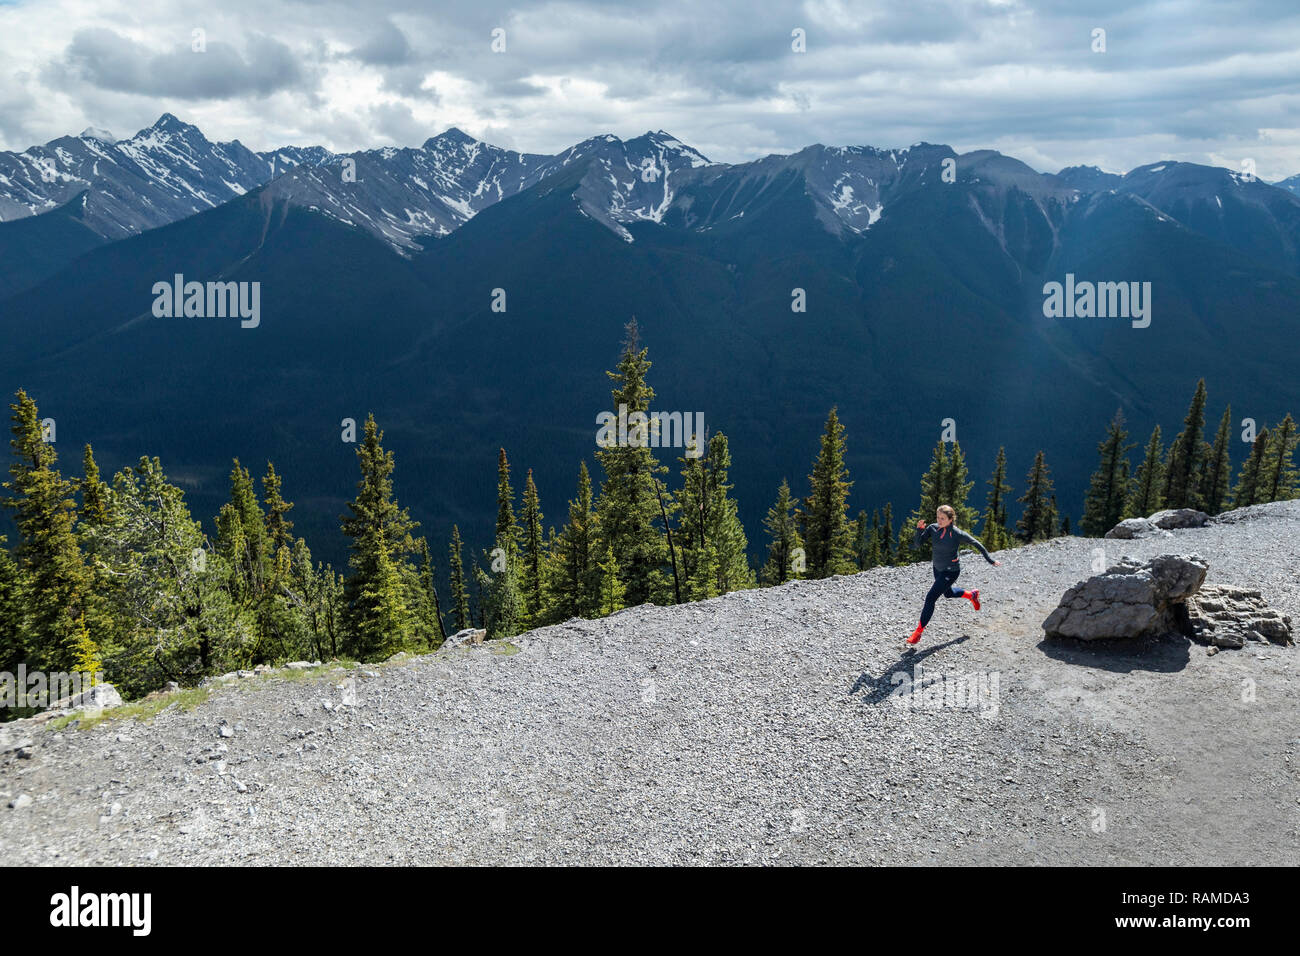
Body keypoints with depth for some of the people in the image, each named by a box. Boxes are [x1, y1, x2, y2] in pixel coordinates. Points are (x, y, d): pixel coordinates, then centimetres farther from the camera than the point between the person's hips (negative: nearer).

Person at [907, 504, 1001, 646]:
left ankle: (918, 632, -4)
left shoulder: (957, 534, -23)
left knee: (930, 597, -12)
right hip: (937, 568, 7)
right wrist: (919, 530, -29)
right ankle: (972, 595, 58)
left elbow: (976, 544, -10)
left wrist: (990, 561, -5)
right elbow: (917, 544, -11)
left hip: (950, 571, -7)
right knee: (948, 593, 29)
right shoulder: (933, 528, -11)